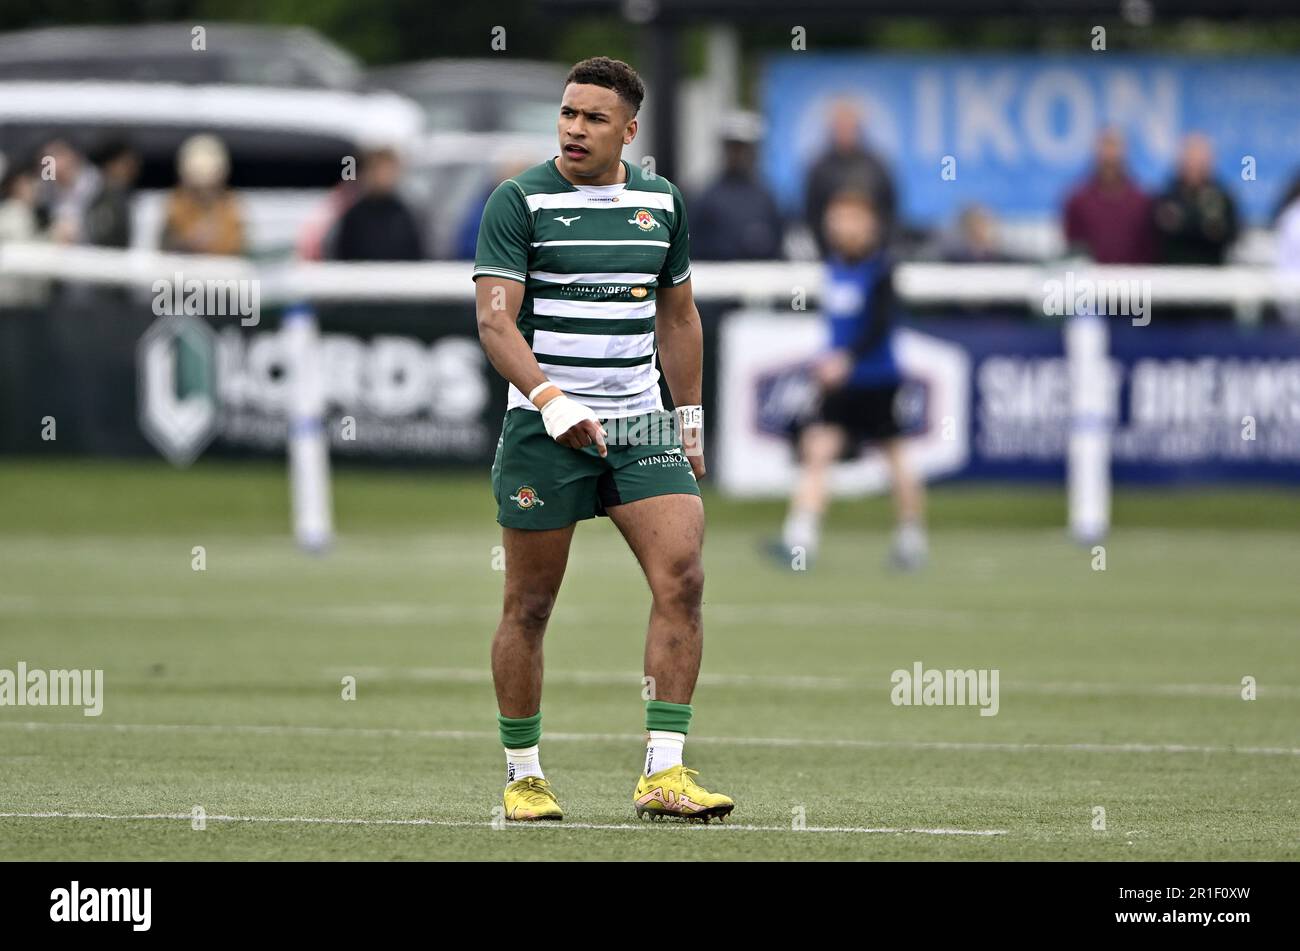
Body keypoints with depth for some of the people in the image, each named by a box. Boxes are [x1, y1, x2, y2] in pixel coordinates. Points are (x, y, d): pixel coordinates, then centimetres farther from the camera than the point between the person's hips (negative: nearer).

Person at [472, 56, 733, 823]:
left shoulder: (663, 203, 9)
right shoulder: (520, 201, -6)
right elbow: (495, 320, -13)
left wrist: (690, 419, 19)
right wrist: (550, 401, -26)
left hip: (640, 424, 4)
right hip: (544, 427, -4)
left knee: (683, 579, -12)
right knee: (530, 605, 2)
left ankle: (664, 772, -11)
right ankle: (523, 775, 15)